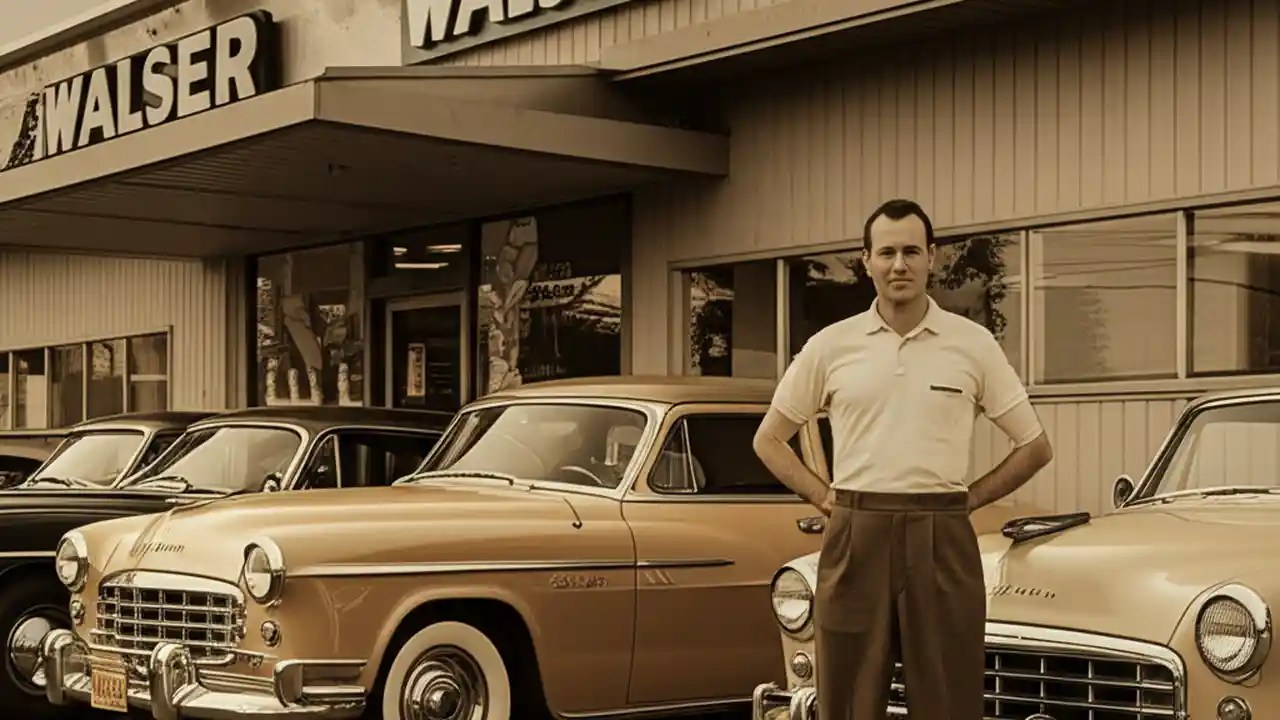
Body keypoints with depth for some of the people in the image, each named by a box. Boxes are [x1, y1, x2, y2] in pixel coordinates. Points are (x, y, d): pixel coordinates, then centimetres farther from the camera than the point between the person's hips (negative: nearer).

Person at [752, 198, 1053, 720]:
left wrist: (967, 500, 3)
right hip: (855, 540, 1)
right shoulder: (831, 346, 4)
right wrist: (826, 499, 4)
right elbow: (769, 439, 14)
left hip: (942, 541, 0)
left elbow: (1035, 447, 9)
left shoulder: (973, 344, 3)